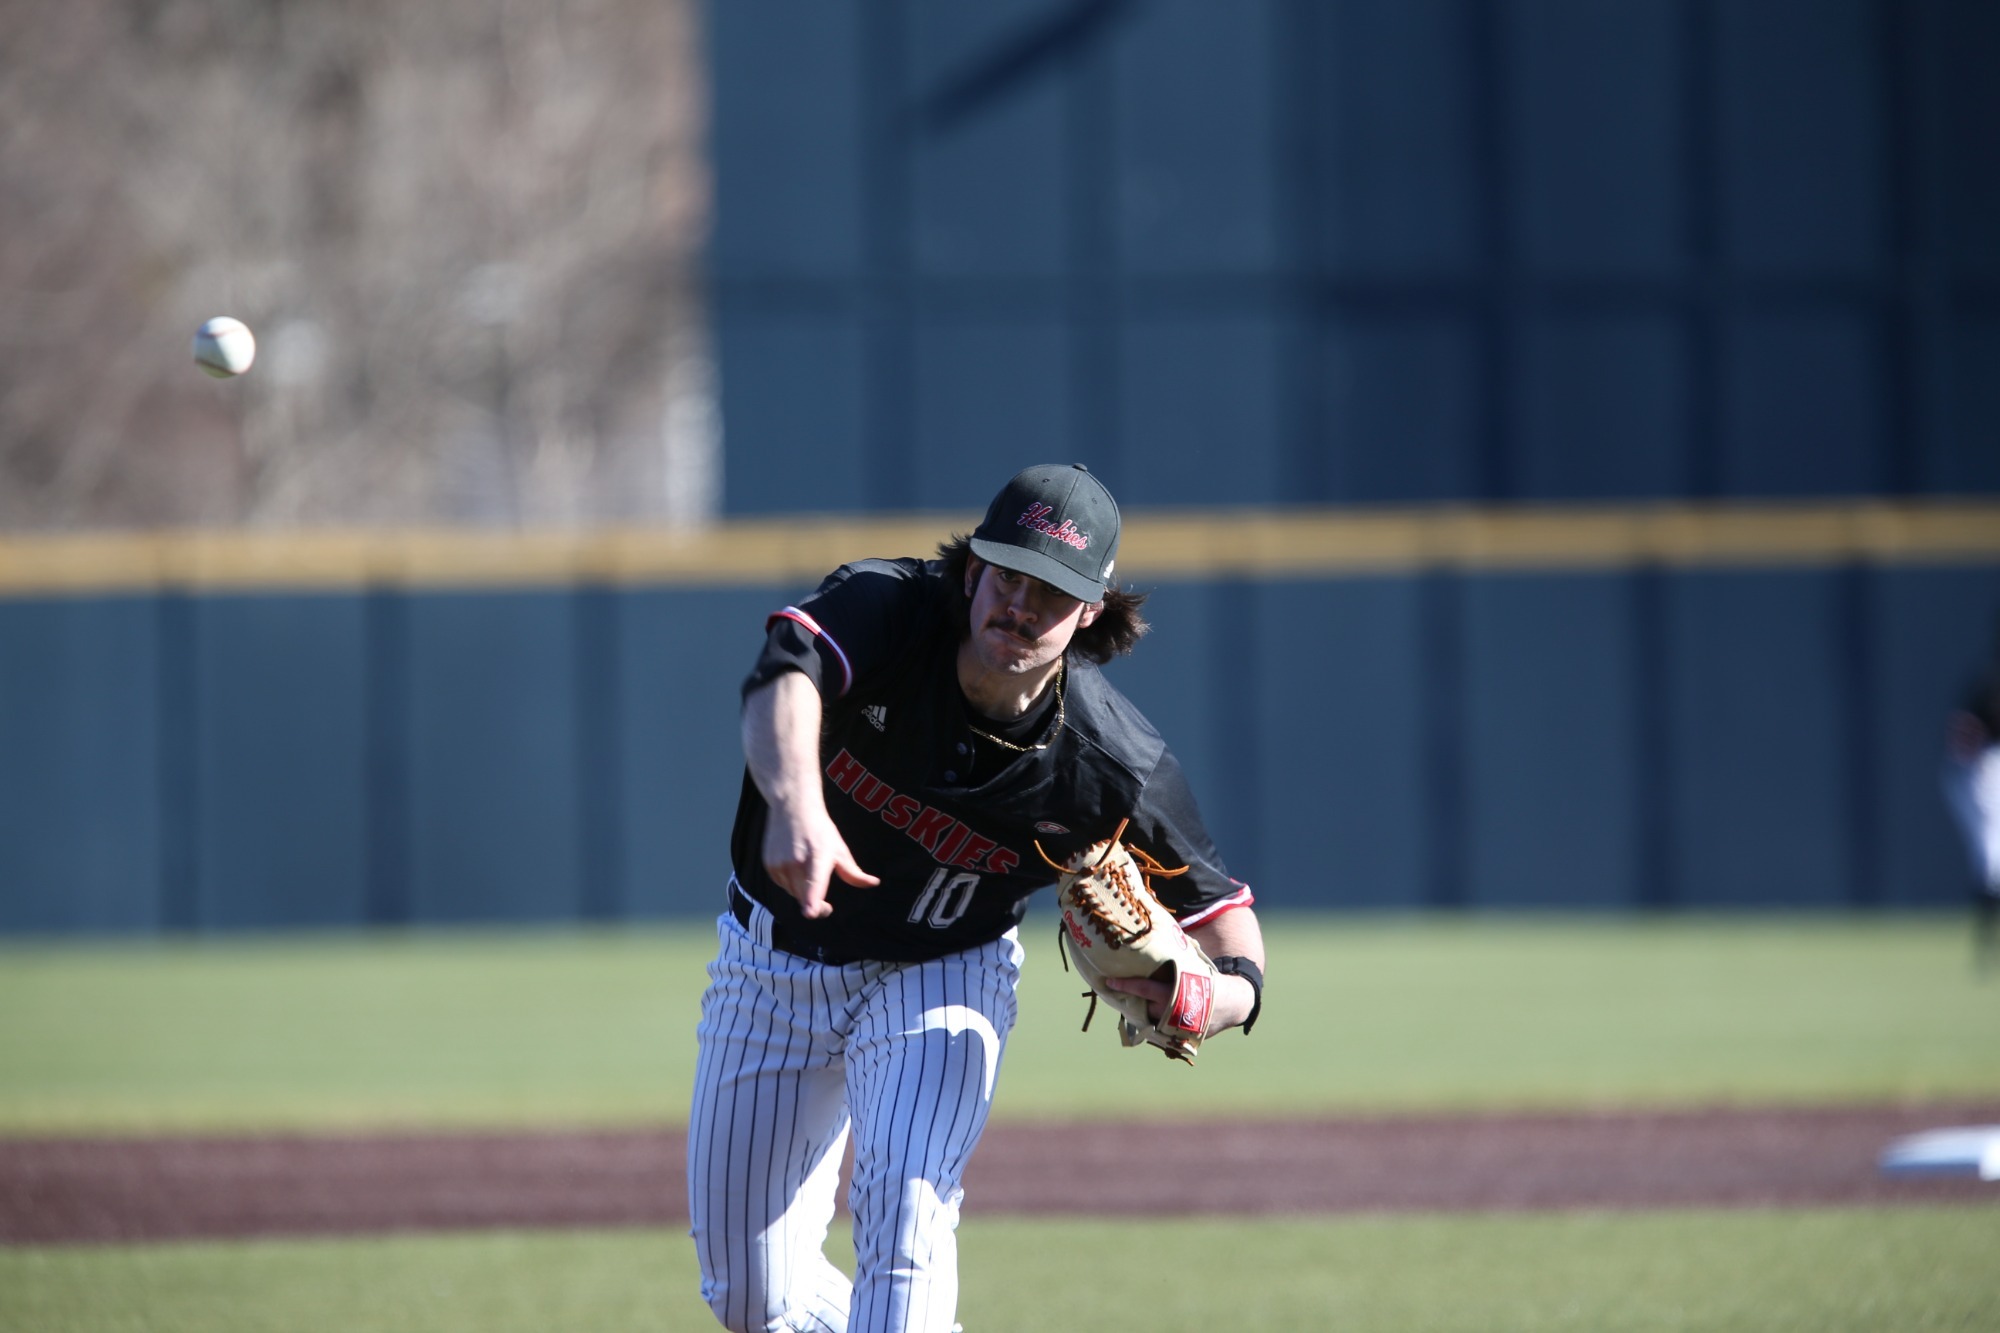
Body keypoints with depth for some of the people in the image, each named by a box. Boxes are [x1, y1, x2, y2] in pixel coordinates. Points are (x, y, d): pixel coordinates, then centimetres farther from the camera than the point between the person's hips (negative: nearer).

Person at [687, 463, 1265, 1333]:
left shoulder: (1116, 770, -24)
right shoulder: (884, 608, -27)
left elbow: (1217, 902, -11)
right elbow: (784, 680, -49)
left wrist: (1231, 989, -36)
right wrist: (795, 802, -70)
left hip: (941, 976, -1)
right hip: (773, 960, 1)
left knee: (905, 1203, -28)